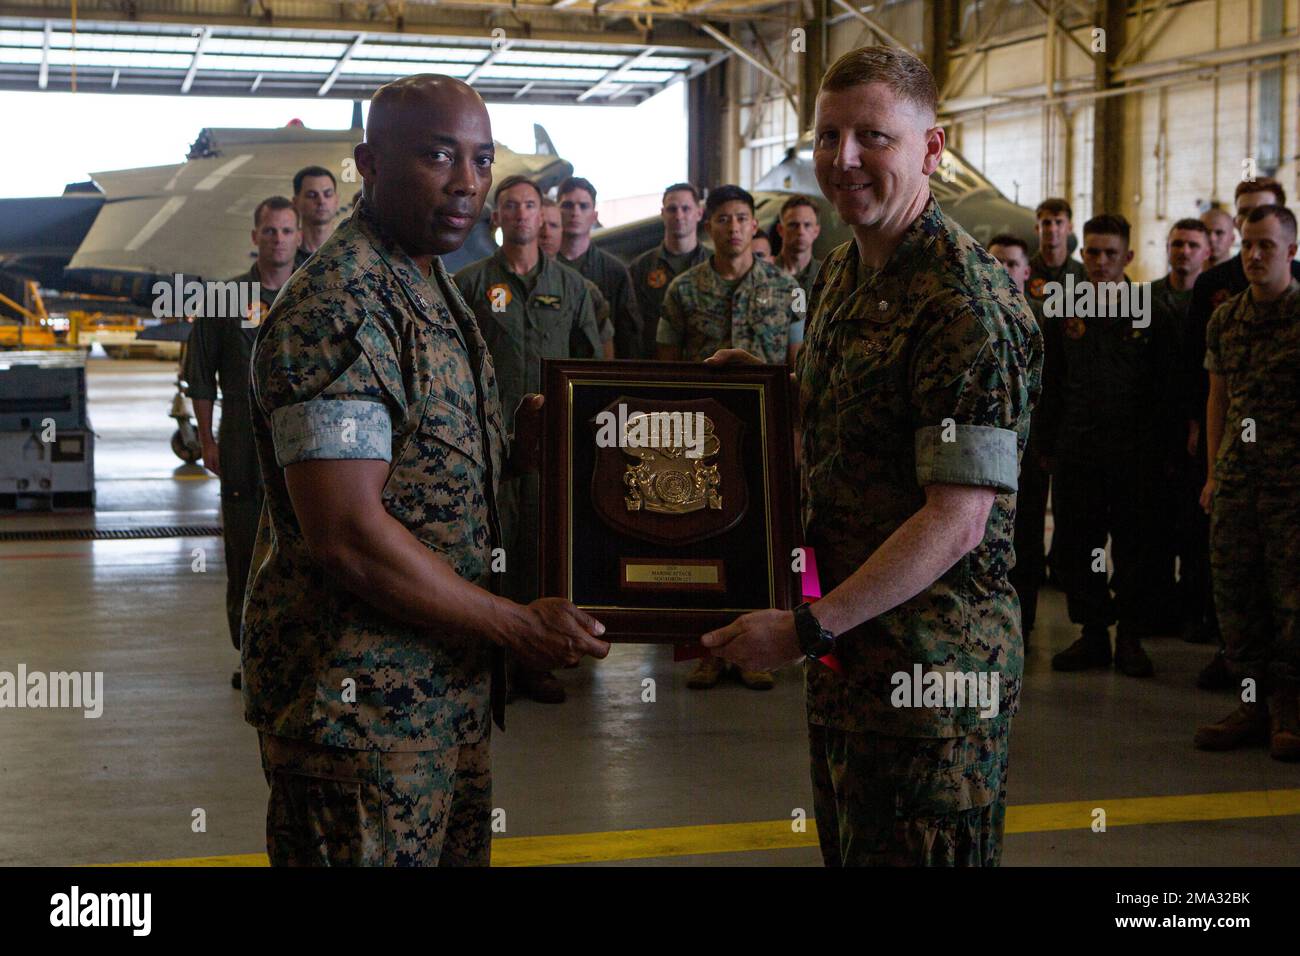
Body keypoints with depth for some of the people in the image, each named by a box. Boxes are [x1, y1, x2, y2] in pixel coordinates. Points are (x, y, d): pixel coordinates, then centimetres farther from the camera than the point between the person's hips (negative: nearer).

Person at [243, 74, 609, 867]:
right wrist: (517, 625, -16)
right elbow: (346, 535, -25)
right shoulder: (340, 308, -19)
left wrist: (530, 433, 2)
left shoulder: (433, 290, 14)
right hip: (362, 705, -10)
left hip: (448, 691, 10)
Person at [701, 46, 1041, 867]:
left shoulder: (967, 302, -19)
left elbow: (959, 521, -22)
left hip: (933, 667, -9)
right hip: (846, 652, 9)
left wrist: (807, 628, -22)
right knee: (846, 844, 18)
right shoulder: (842, 275, 12)